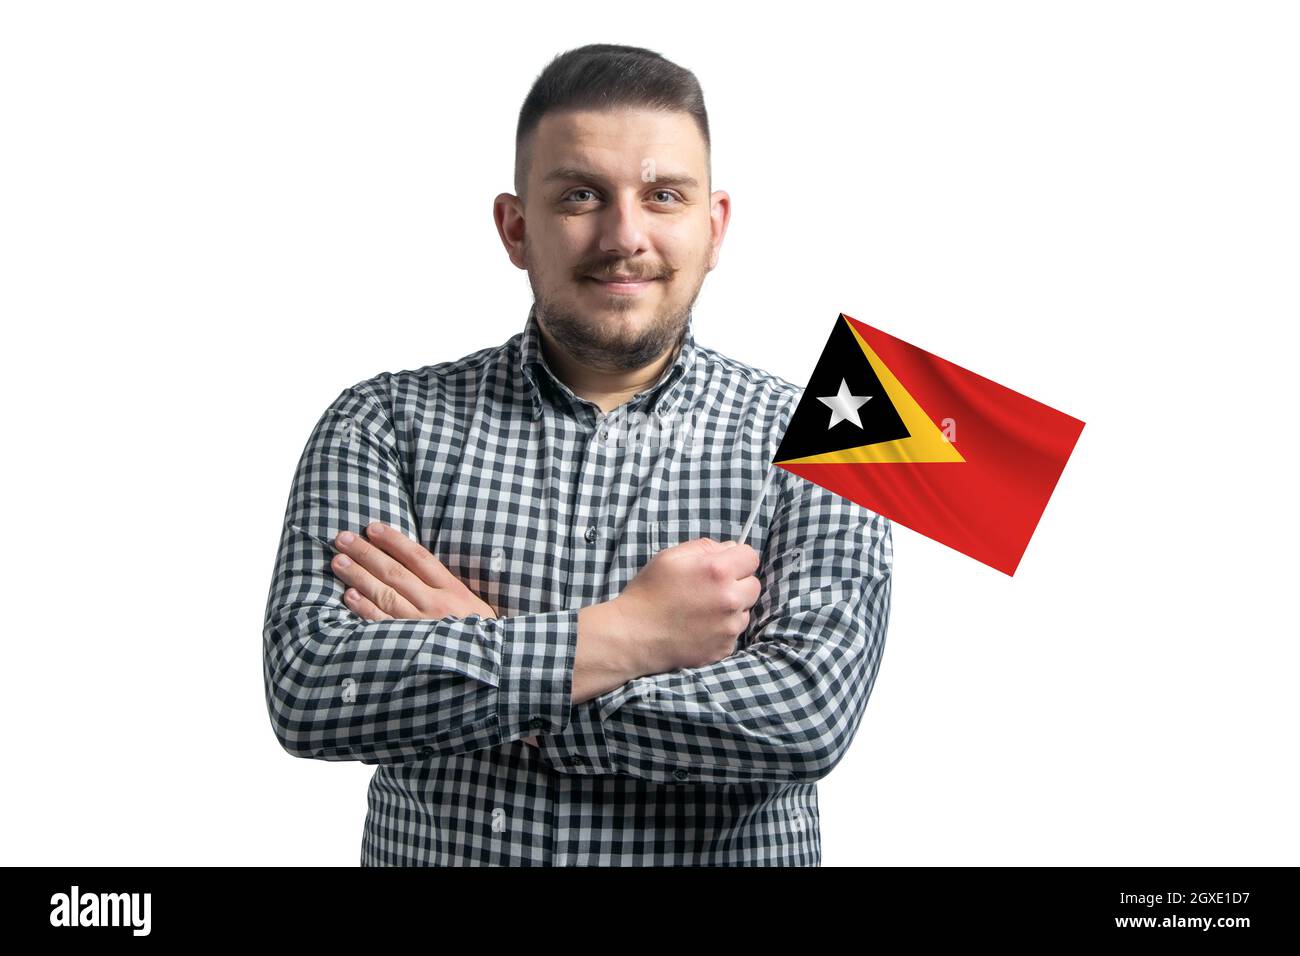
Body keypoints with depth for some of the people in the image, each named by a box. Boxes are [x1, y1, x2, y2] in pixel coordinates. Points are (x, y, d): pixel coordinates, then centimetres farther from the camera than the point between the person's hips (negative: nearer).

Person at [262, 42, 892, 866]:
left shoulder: (813, 442, -4)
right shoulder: (385, 424, -2)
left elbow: (812, 713, -16)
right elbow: (306, 690, -14)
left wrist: (484, 656, -17)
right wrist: (631, 631, -18)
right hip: (435, 848, 1)